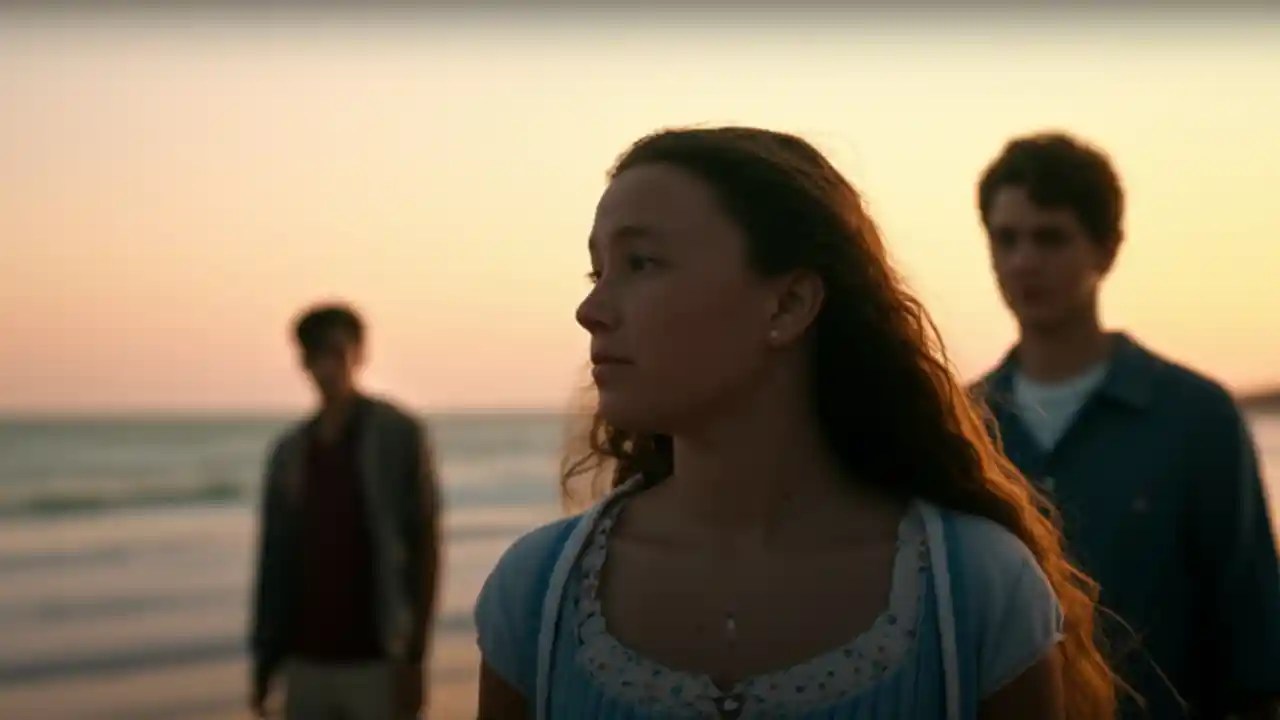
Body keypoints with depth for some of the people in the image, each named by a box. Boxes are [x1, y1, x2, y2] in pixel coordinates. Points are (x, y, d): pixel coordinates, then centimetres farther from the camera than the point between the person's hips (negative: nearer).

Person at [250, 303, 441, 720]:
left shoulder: (400, 437, -3)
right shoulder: (289, 453, 10)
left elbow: (425, 549, -6)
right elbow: (275, 560, 13)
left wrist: (414, 657, -11)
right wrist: (265, 659, 11)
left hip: (376, 662, -4)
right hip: (306, 664, 5)